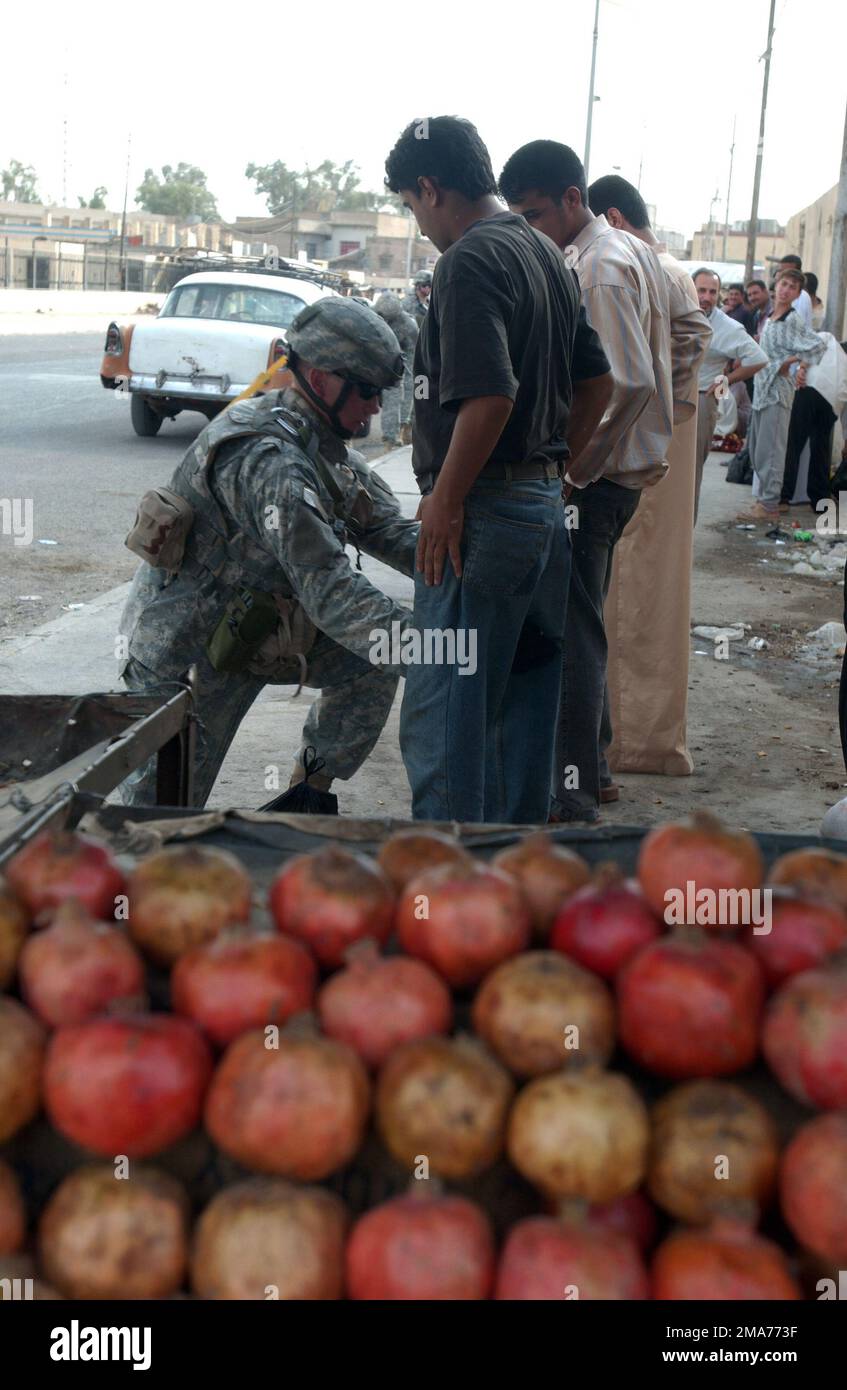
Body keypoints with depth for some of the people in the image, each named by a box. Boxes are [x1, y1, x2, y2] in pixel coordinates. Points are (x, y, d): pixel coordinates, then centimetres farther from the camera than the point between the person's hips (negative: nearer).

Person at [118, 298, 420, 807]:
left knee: (372, 665, 3)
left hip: (255, 627, 9)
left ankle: (308, 791, 15)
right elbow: (327, 587, -33)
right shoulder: (270, 458, -28)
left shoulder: (326, 448, 4)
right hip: (186, 651, -9)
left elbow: (390, 530, 5)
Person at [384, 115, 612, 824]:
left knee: (443, 710, -3)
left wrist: (445, 501, -17)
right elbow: (598, 381, 19)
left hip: (484, 512, -10)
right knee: (524, 694, 17)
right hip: (545, 505, 10)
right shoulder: (549, 256, 15)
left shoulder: (470, 260, -14)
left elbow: (490, 397, -25)